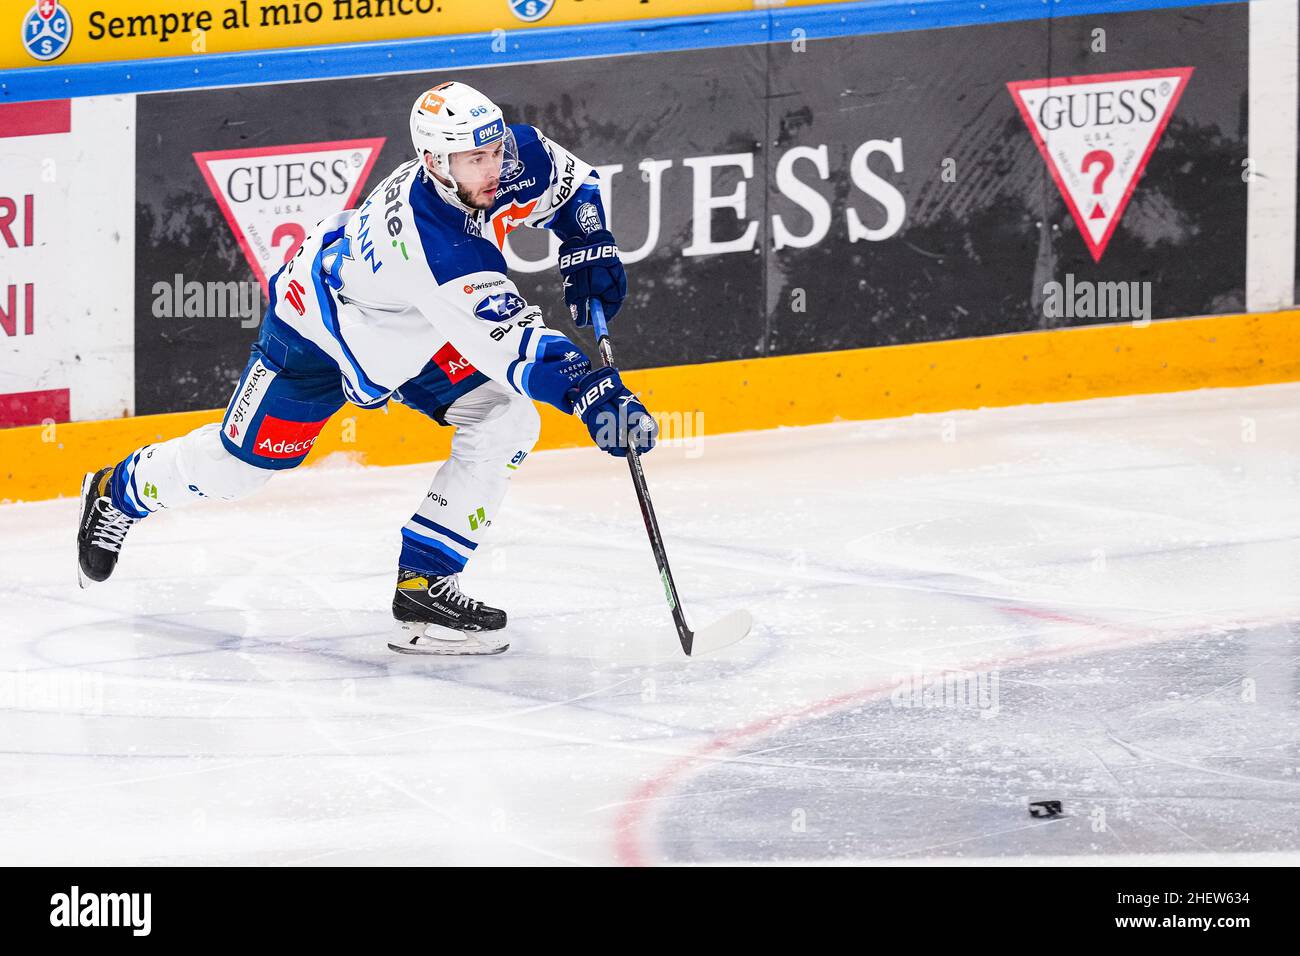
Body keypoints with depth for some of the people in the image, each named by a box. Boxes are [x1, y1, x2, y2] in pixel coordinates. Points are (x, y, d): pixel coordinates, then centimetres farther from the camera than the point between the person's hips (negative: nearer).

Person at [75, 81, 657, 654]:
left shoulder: (512, 159, -23)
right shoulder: (434, 240, -44)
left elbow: (571, 180, 1)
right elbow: (510, 344, -48)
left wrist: (591, 254, -12)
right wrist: (591, 393, -55)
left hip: (417, 335, 7)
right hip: (322, 327, -7)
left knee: (507, 421, -12)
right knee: (239, 465, 7)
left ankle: (425, 581, -6)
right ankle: (119, 493, 38)